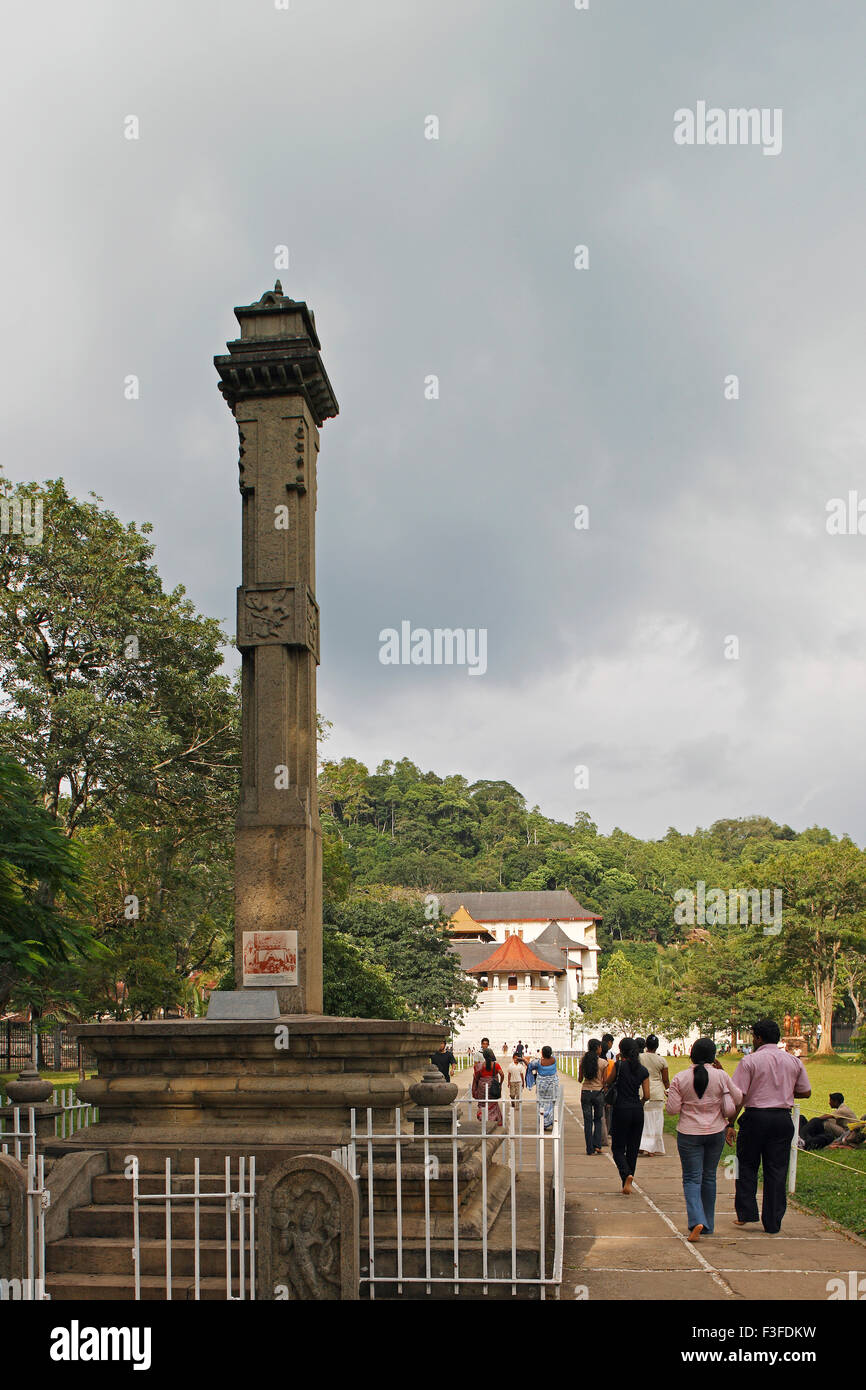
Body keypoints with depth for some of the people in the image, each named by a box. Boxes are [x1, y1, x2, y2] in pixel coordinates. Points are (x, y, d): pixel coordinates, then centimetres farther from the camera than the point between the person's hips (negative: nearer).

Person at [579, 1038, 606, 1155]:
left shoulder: (583, 1060, -1)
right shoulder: (602, 1063, -7)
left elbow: (580, 1079, 5)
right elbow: (604, 1081, -4)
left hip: (585, 1092, 2)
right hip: (598, 1092, -1)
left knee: (587, 1121, 7)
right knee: (598, 1119, 16)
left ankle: (590, 1148, 6)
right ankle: (597, 1145, 6)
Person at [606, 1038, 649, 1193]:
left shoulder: (619, 1065, -9)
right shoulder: (643, 1071, 3)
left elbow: (607, 1082, 4)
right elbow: (646, 1095, 2)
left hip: (621, 1110, -4)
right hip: (637, 1111, 4)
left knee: (618, 1147, 5)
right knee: (633, 1148, 13)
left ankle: (626, 1174, -21)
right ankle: (626, 1184, 17)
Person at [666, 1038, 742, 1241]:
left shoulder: (680, 1079, -10)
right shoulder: (721, 1076, -9)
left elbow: (672, 1109, -7)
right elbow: (738, 1098, 2)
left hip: (689, 1134, -2)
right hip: (716, 1133, 2)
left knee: (692, 1178, 2)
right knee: (709, 1177, 16)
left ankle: (697, 1222, -18)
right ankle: (708, 1225, 25)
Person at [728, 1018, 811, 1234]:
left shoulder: (750, 1061, -7)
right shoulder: (794, 1062, 6)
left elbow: (738, 1097, -11)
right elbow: (806, 1092, 11)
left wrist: (730, 1124, -6)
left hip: (755, 1117, -3)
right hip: (783, 1118, 4)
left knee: (747, 1166, 12)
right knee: (777, 1170, 8)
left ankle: (746, 1213, 8)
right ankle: (772, 1224, 10)